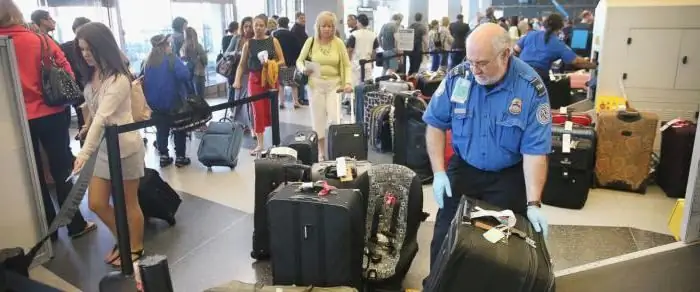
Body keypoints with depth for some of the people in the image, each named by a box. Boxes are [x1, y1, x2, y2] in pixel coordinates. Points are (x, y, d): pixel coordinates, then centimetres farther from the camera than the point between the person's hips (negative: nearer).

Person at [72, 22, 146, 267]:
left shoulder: (118, 79, -20)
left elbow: (102, 117, -29)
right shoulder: (91, 75, 6)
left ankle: (136, 249, 26)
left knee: (129, 203, 6)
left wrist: (84, 153, -36)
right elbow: (93, 112, 12)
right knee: (97, 203, 11)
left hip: (125, 146, -8)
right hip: (103, 146, 8)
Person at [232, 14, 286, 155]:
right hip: (255, 79, 0)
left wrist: (271, 63, -18)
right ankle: (260, 143, 5)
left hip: (271, 79, 0)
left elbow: (282, 61, 0)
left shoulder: (273, 41, 0)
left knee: (269, 110, 4)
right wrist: (237, 80, -9)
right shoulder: (248, 44, 1)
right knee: (258, 111, -1)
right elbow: (242, 65, 3)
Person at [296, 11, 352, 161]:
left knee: (334, 118, -9)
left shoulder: (338, 43, -1)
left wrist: (348, 83, -14)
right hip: (316, 84, 1)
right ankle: (321, 152, 18)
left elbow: (347, 65, 1)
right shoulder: (310, 41, -1)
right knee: (318, 118, 5)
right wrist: (304, 69, -16)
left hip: (334, 84, 0)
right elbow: (299, 60, 7)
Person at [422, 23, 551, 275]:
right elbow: (435, 124, -4)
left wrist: (533, 203, -24)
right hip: (463, 168, 2)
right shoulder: (457, 77, -14)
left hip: (508, 177, -1)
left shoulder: (531, 89, -19)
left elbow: (535, 151, -18)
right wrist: (439, 172, -11)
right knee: (445, 236, 7)